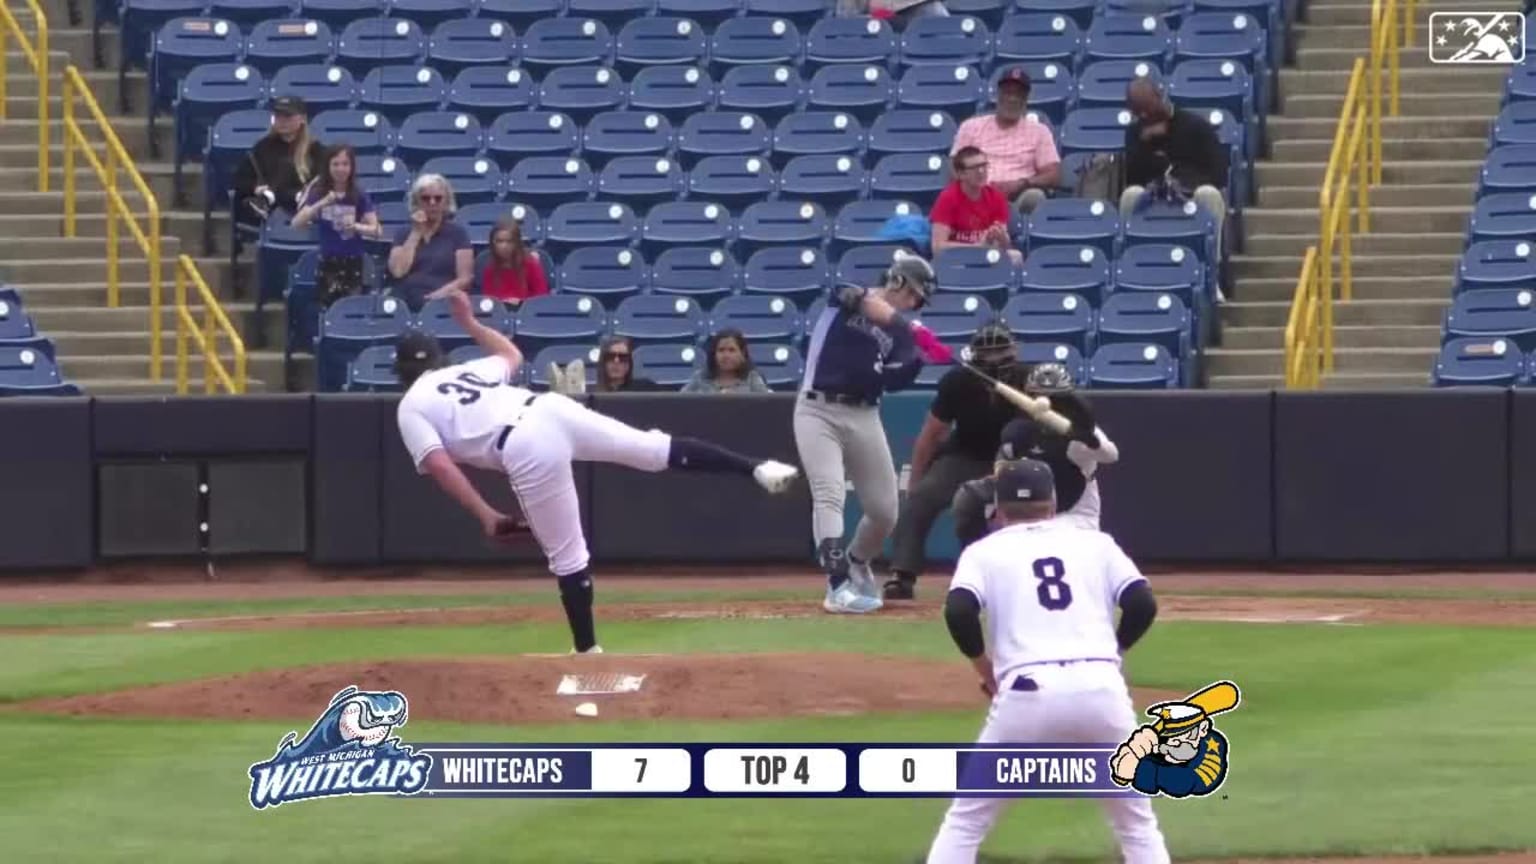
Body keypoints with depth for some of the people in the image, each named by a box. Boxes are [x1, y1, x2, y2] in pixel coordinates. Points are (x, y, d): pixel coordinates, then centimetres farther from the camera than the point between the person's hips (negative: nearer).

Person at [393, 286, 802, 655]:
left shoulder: (411, 408, 14)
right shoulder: (468, 369, 31)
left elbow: (439, 466, -2)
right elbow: (512, 354, 53)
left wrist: (486, 515, 0)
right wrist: (469, 322, 61)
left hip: (527, 451, -5)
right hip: (553, 408, 5)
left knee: (566, 556, 4)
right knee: (657, 450, 7)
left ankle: (587, 651, 11)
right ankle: (758, 468, -4)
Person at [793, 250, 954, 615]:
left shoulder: (901, 331, 11)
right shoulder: (846, 296, -2)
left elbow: (893, 380, -2)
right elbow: (873, 307, -24)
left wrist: (920, 359, -18)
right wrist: (917, 333, -31)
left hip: (863, 416, 6)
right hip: (818, 410, -6)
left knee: (885, 510, 8)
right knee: (829, 494, -21)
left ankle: (856, 566, 37)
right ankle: (838, 585, -27)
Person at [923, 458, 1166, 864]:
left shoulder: (984, 552, 15)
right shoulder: (1096, 543, 20)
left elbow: (958, 612, -3)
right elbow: (1142, 604, 7)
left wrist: (984, 666, 12)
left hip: (1028, 692, -2)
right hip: (1102, 689, 2)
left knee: (965, 820, 12)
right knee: (1137, 822, 19)